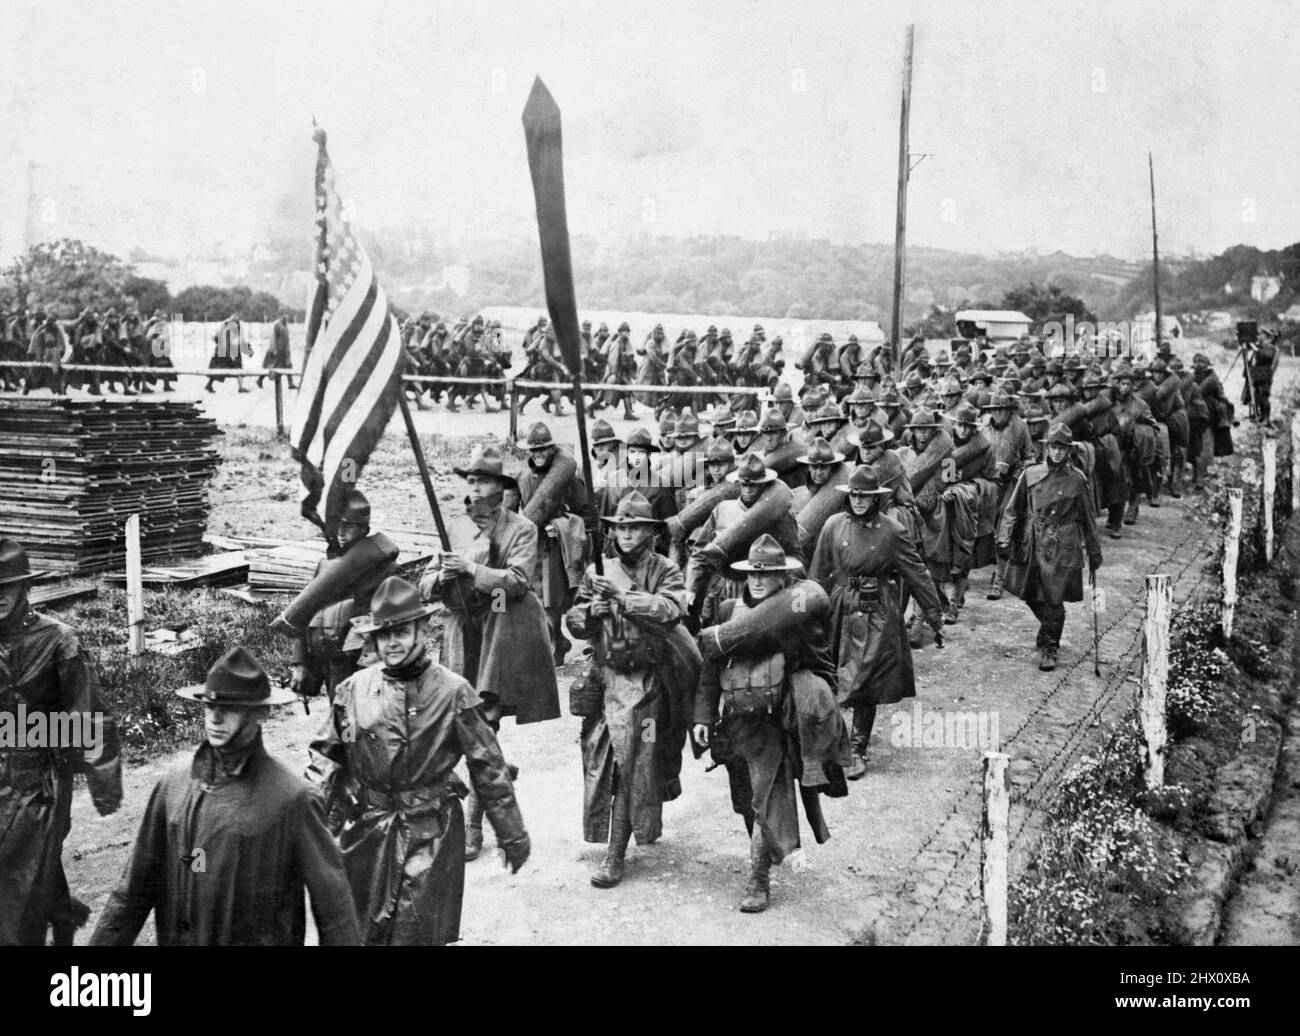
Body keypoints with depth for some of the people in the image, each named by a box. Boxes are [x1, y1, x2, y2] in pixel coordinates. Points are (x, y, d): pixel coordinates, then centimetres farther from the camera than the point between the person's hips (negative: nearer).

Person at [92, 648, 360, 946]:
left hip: (260, 938, -4)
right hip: (176, 937, 4)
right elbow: (136, 885, 4)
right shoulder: (175, 781, -3)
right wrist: (104, 940, 2)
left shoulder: (291, 798, -16)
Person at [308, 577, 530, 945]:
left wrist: (512, 835, 0)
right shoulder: (353, 690, 0)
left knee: (419, 932, 1)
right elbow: (326, 758, 7)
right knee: (360, 932, 13)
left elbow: (488, 767, -3)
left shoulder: (453, 692, -8)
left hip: (431, 835, -3)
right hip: (365, 830, 3)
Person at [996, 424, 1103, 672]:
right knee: (1031, 595, 9)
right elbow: (1013, 510, 7)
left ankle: (1049, 649, 12)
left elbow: (1087, 519, 8)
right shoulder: (1031, 474, 3)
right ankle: (1049, 631, 38)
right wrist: (1004, 538, -4)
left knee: (1053, 600, -4)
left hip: (1062, 549, -2)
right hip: (1031, 546, 2)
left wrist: (1094, 552, 11)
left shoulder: (1077, 480, 0)